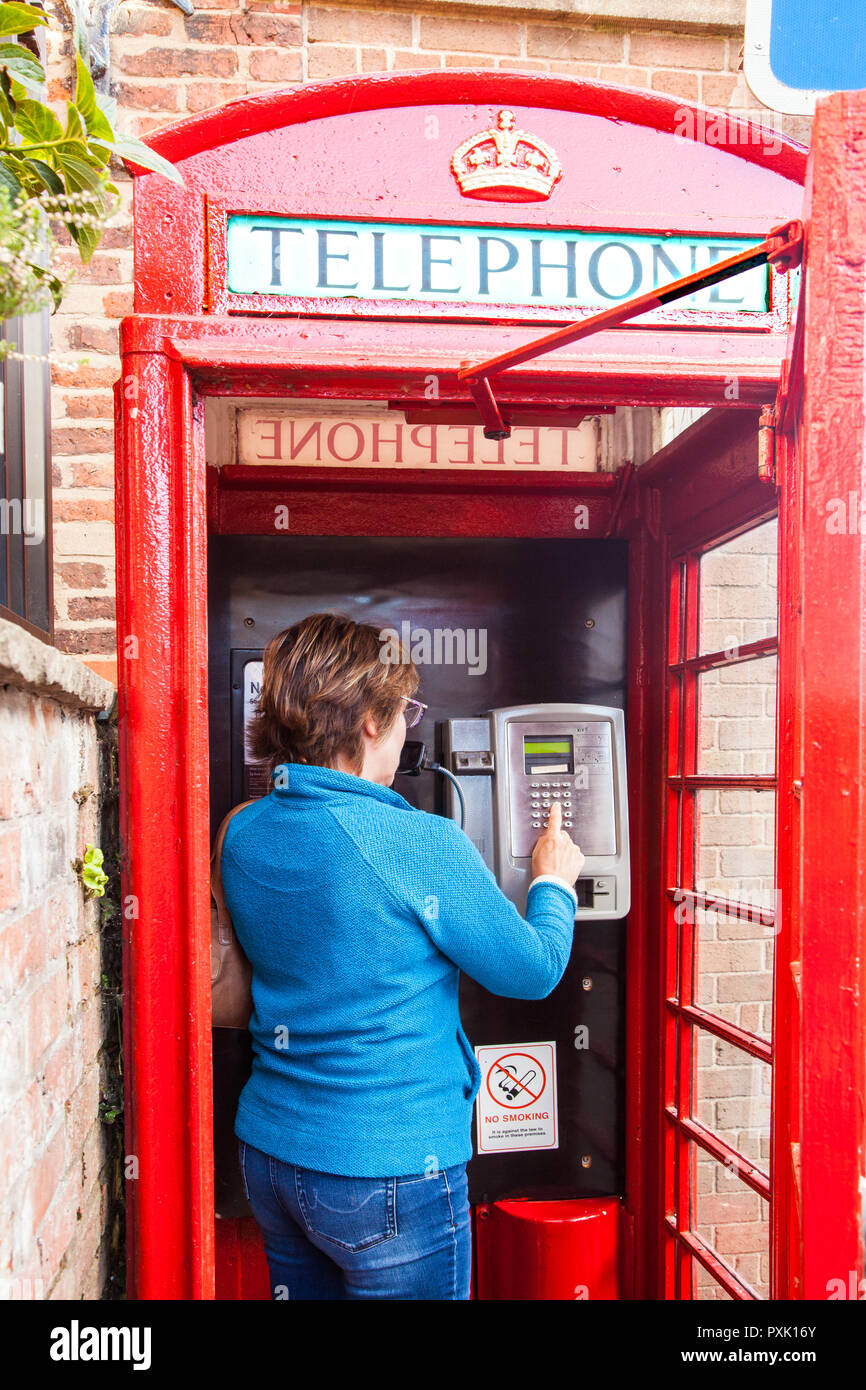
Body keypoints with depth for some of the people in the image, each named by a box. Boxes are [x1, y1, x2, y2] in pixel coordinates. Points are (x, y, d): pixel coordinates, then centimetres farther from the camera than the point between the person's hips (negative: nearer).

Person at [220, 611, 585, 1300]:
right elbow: (532, 972, -10)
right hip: (391, 1171, -6)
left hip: (267, 1152, 6)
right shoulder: (423, 845, -22)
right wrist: (554, 882, 9)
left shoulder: (244, 834, -3)